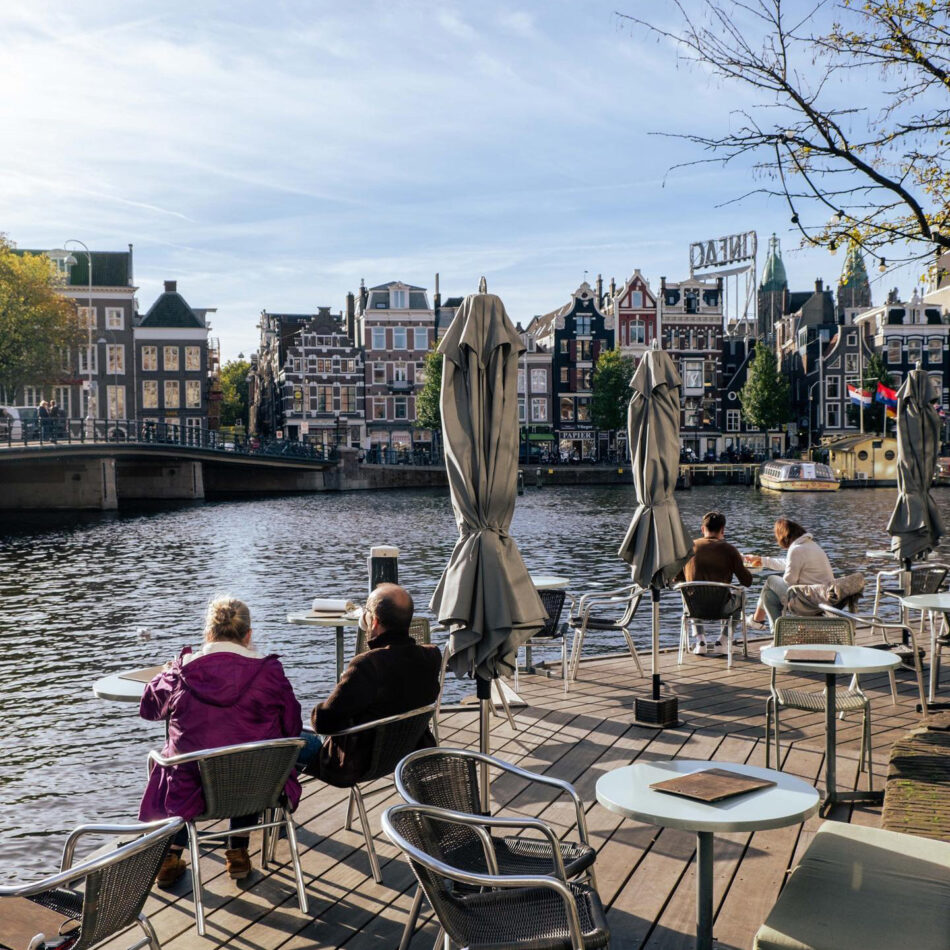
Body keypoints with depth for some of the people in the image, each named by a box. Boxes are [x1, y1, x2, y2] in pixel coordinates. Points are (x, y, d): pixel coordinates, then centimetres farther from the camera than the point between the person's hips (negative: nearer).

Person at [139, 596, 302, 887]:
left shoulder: (181, 673, -9)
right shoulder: (268, 672, -12)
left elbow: (148, 707, 12)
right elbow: (292, 727, -1)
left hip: (192, 790, 0)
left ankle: (171, 857, 33)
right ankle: (237, 854, 37)